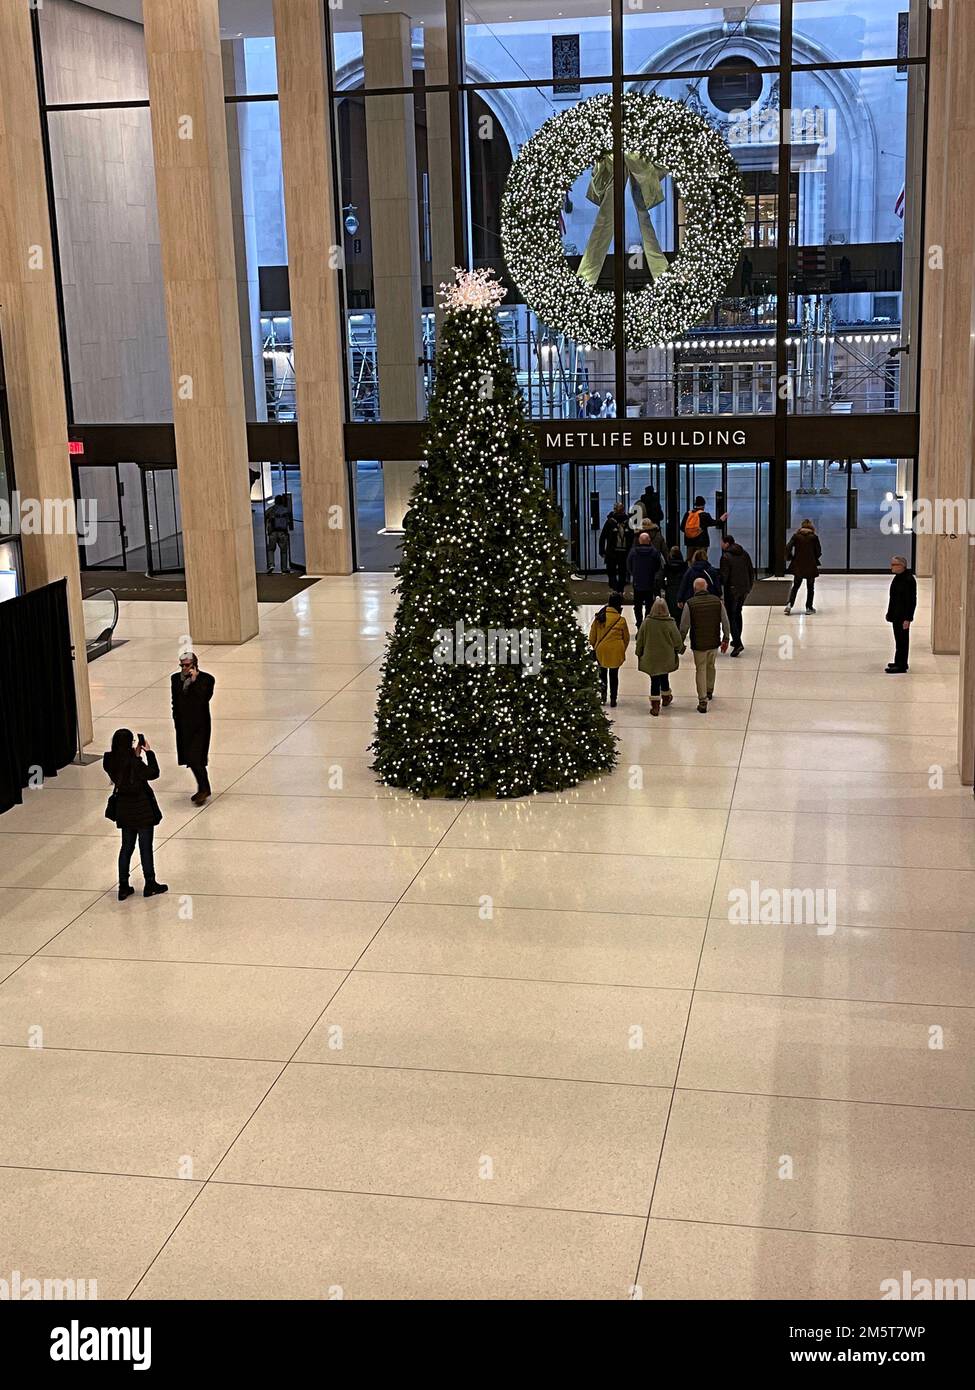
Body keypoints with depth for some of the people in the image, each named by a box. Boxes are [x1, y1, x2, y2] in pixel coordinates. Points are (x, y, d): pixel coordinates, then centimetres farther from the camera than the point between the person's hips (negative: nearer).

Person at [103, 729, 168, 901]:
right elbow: (153, 773, -15)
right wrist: (148, 752, -11)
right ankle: (150, 885, 21)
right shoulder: (134, 763, -26)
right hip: (142, 810, -6)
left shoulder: (111, 762, -6)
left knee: (126, 847, 18)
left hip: (123, 810, 6)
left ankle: (123, 887, 21)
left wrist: (137, 755, 3)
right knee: (146, 847, 9)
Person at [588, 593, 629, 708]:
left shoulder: (599, 617, -7)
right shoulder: (621, 620, -11)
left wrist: (593, 646, 18)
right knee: (614, 675, 12)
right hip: (616, 652, -1)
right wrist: (623, 650, 17)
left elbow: (592, 635, 1)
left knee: (602, 672, 21)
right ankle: (613, 700, 15)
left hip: (601, 650, 1)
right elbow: (626, 638, 0)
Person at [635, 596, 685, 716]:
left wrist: (639, 653, 13)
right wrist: (680, 649, 16)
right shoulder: (670, 623, -15)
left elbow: (640, 640, -2)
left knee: (654, 680, 4)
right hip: (666, 657, 1)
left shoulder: (646, 622, -12)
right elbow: (677, 640, -6)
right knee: (664, 677, 21)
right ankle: (666, 698, 40)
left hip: (651, 658, -1)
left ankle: (655, 705, 1)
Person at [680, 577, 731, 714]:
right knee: (711, 667, 24)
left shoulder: (690, 604, -13)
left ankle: (702, 701, 3)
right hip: (714, 642, 3)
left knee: (700, 670, 6)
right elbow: (725, 622, 0)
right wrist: (726, 639, 11)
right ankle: (709, 691, 43)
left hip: (698, 644, -3)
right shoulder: (717, 601, -4)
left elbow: (684, 627, -10)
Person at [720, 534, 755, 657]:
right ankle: (737, 640, 30)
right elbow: (751, 570, 11)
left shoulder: (726, 557, -14)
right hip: (744, 588, 7)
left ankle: (738, 643, -16)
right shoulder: (744, 554, 7)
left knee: (731, 616, -4)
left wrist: (720, 590, -8)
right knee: (738, 614, 22)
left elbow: (724, 576, -17)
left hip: (732, 590, -7)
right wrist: (750, 585, 21)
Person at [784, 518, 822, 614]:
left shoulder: (796, 536, -2)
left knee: (795, 586, 11)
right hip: (810, 566, -1)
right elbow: (819, 552, -3)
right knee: (810, 587, 10)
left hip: (798, 566, 1)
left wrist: (790, 558, 7)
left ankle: (789, 604, -7)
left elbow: (788, 548, -8)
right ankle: (809, 607, 10)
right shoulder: (814, 537, -5)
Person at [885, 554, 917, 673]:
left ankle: (902, 667, -1)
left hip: (903, 616, -10)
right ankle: (899, 662, 28)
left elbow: (911, 600, -20)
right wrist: (890, 613, 21)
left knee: (902, 640, -5)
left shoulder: (908, 580, -19)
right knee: (899, 639, 17)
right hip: (896, 615, 10)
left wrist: (908, 618, -22)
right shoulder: (898, 578, 10)